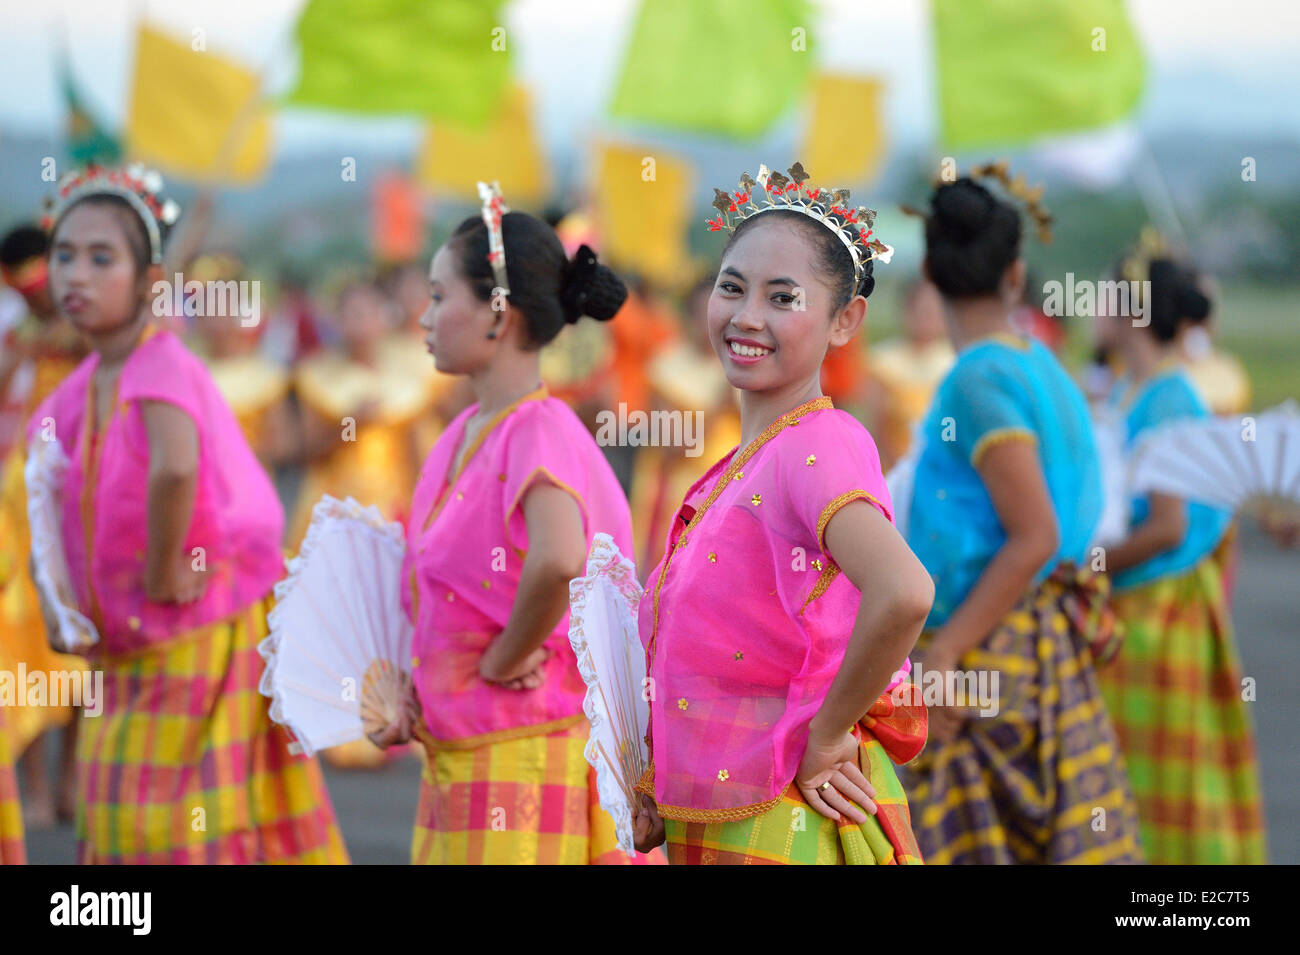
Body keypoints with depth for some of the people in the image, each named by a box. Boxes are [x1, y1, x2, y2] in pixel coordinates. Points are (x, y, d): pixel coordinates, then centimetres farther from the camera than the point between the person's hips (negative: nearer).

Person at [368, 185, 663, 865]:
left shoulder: (539, 433, -16)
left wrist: (505, 658, -22)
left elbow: (558, 562, -36)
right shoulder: (462, 436, 11)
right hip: (456, 752, 8)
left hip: (529, 752, -8)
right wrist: (414, 692, 9)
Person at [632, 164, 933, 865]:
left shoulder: (819, 447, -16)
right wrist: (661, 786, 8)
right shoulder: (741, 465, 9)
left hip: (787, 827, -8)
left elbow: (904, 593, -34)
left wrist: (826, 734, -22)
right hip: (703, 822, 8)